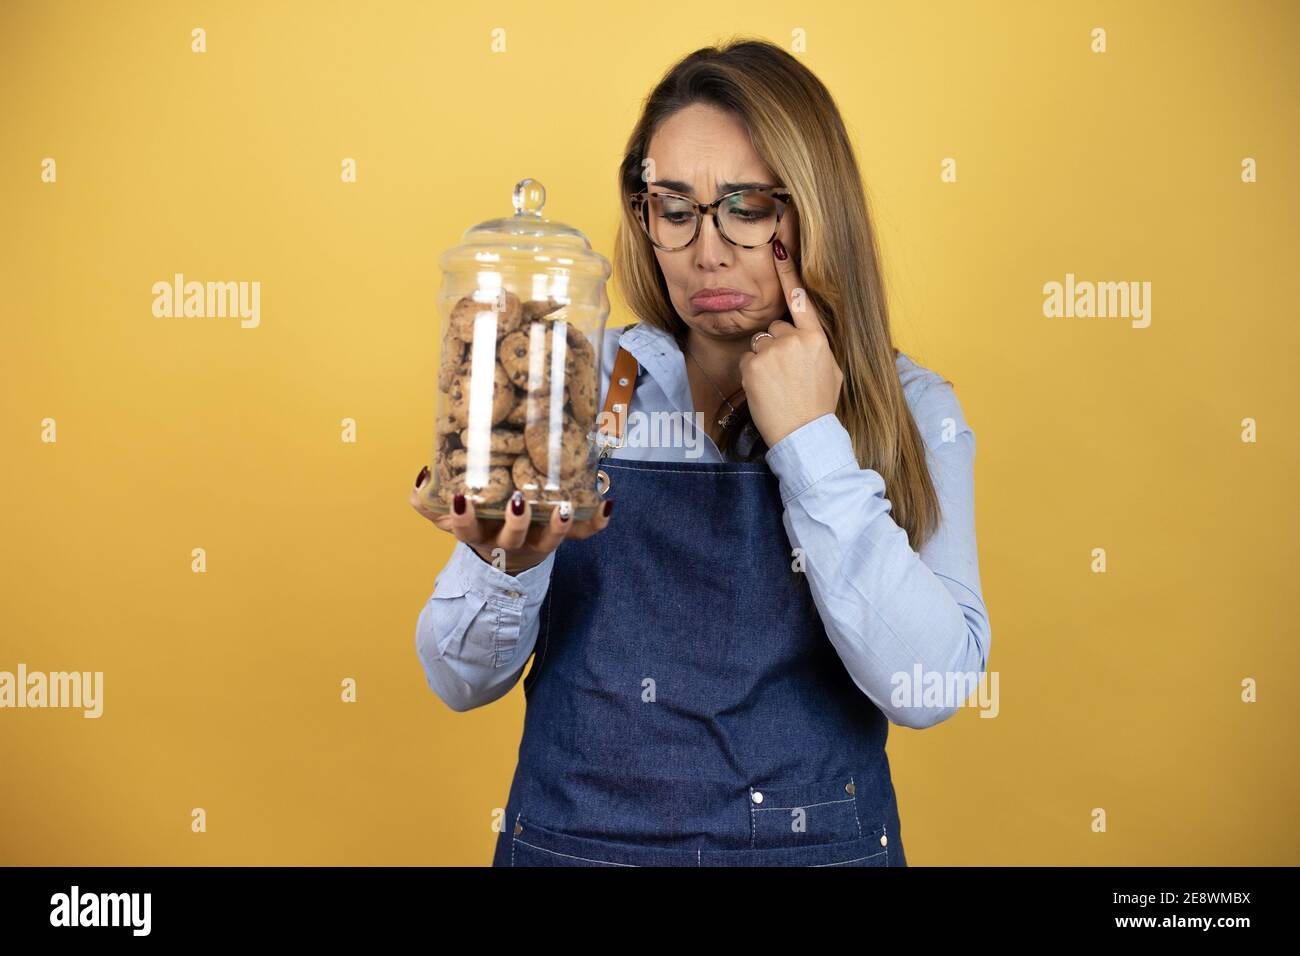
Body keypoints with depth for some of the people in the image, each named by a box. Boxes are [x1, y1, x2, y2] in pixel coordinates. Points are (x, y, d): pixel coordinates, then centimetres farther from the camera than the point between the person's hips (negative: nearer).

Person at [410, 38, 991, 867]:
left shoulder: (910, 411, -7)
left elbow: (927, 688, -19)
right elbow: (463, 681, -6)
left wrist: (811, 444, -20)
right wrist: (506, 562, -25)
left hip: (818, 839, 0)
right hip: (573, 836, 1)